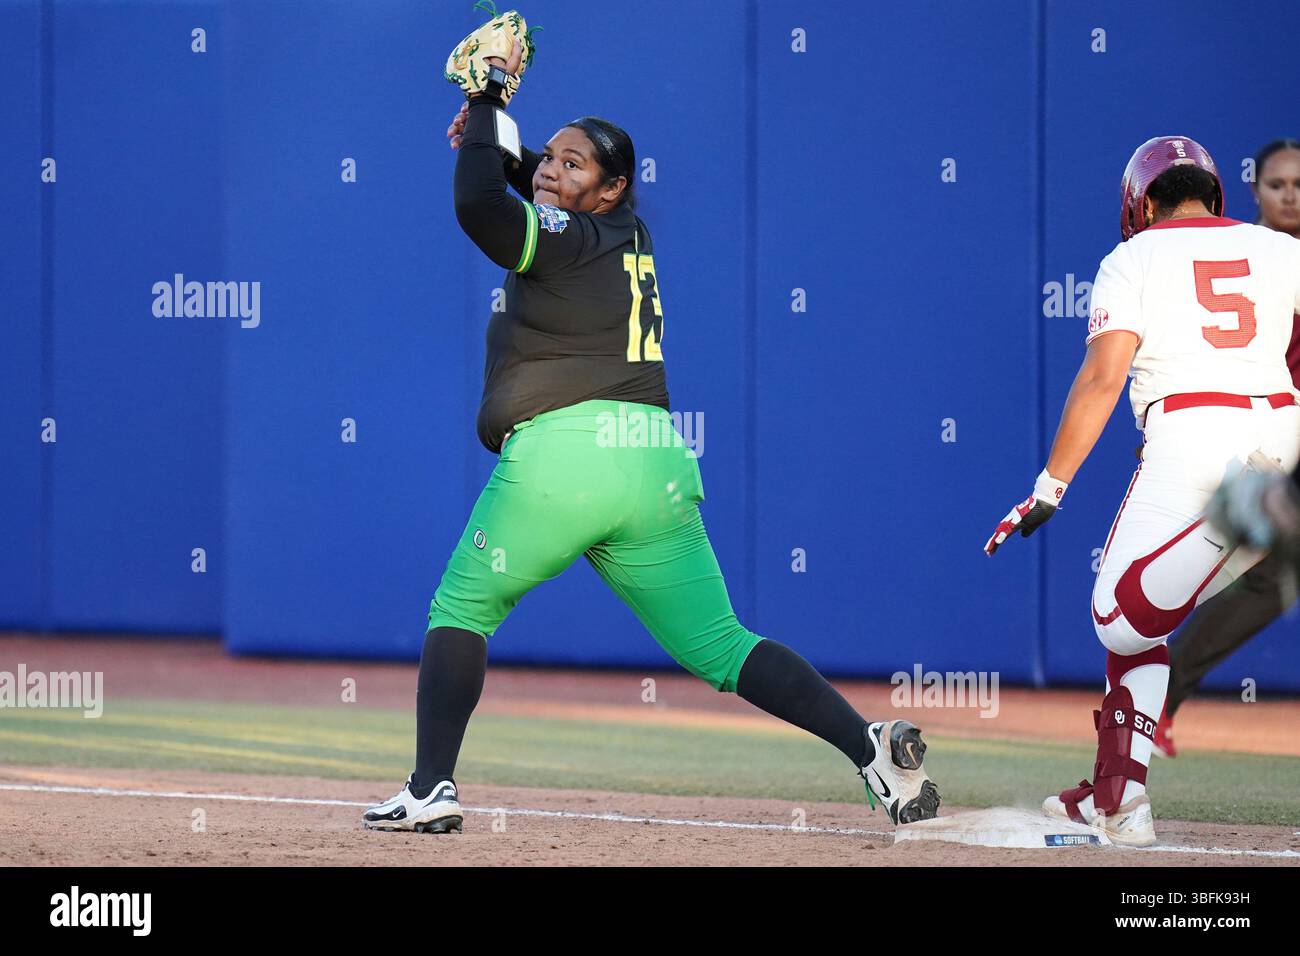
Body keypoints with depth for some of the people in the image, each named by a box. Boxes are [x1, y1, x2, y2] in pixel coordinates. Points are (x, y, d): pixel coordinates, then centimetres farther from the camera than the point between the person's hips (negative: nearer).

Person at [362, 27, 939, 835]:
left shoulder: (563, 240, -3)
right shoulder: (630, 236, 19)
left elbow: (478, 205, -20)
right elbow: (548, 193, 39)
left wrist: (487, 104, -6)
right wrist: (495, 137, 24)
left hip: (559, 452, -7)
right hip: (658, 464, 7)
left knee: (460, 612, 11)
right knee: (720, 647, 5)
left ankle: (431, 789, 0)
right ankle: (868, 743, -14)